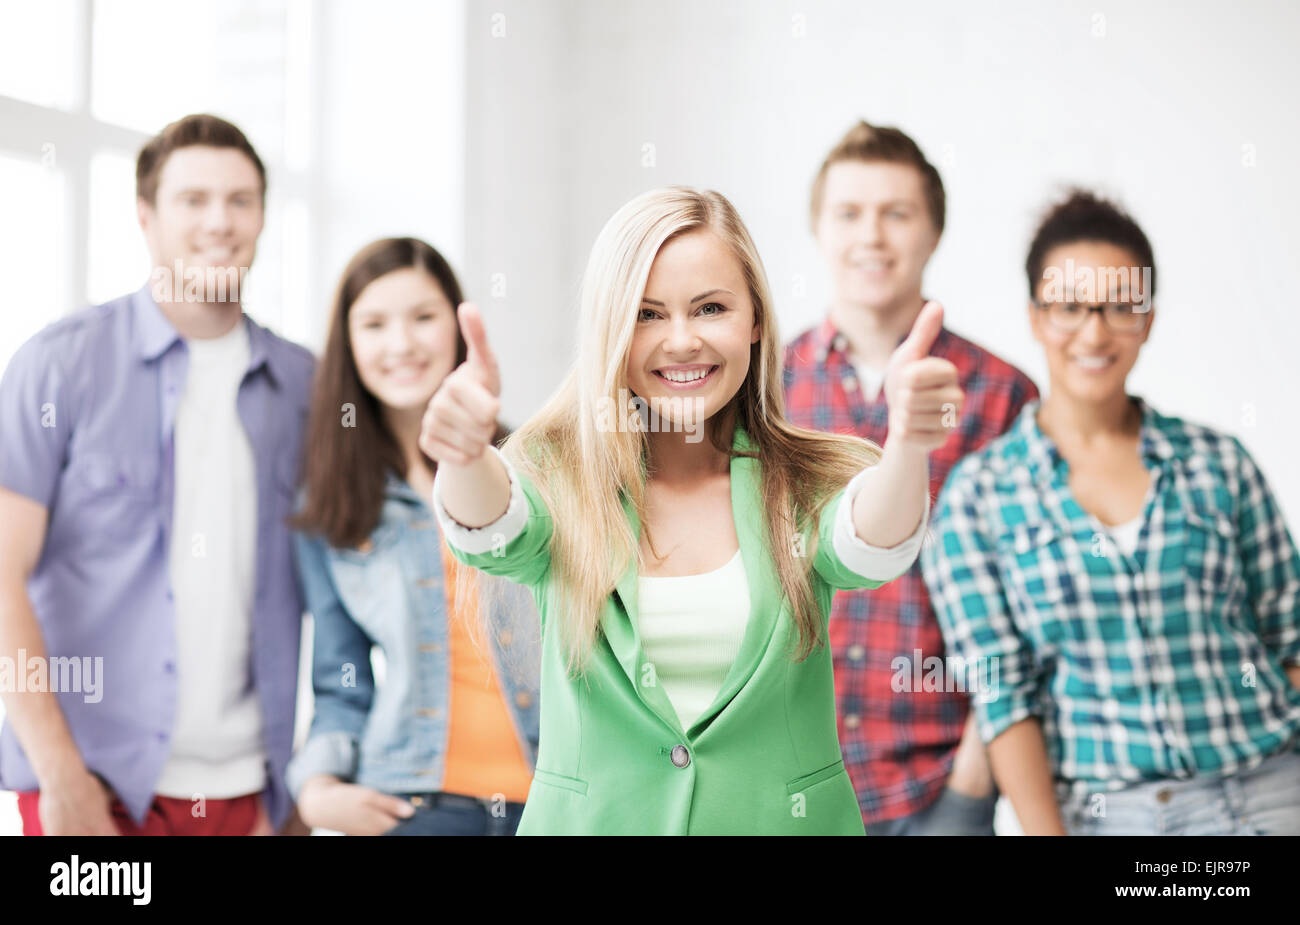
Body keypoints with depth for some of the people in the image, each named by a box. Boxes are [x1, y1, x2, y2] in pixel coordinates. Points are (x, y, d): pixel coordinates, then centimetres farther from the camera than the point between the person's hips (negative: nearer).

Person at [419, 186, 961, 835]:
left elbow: (871, 548, -28)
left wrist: (908, 443, -50)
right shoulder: (558, 477, -7)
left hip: (781, 819, 1)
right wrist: (464, 456, -51)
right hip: (591, 818, 0)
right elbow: (494, 533, -28)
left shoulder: (809, 488, -7)